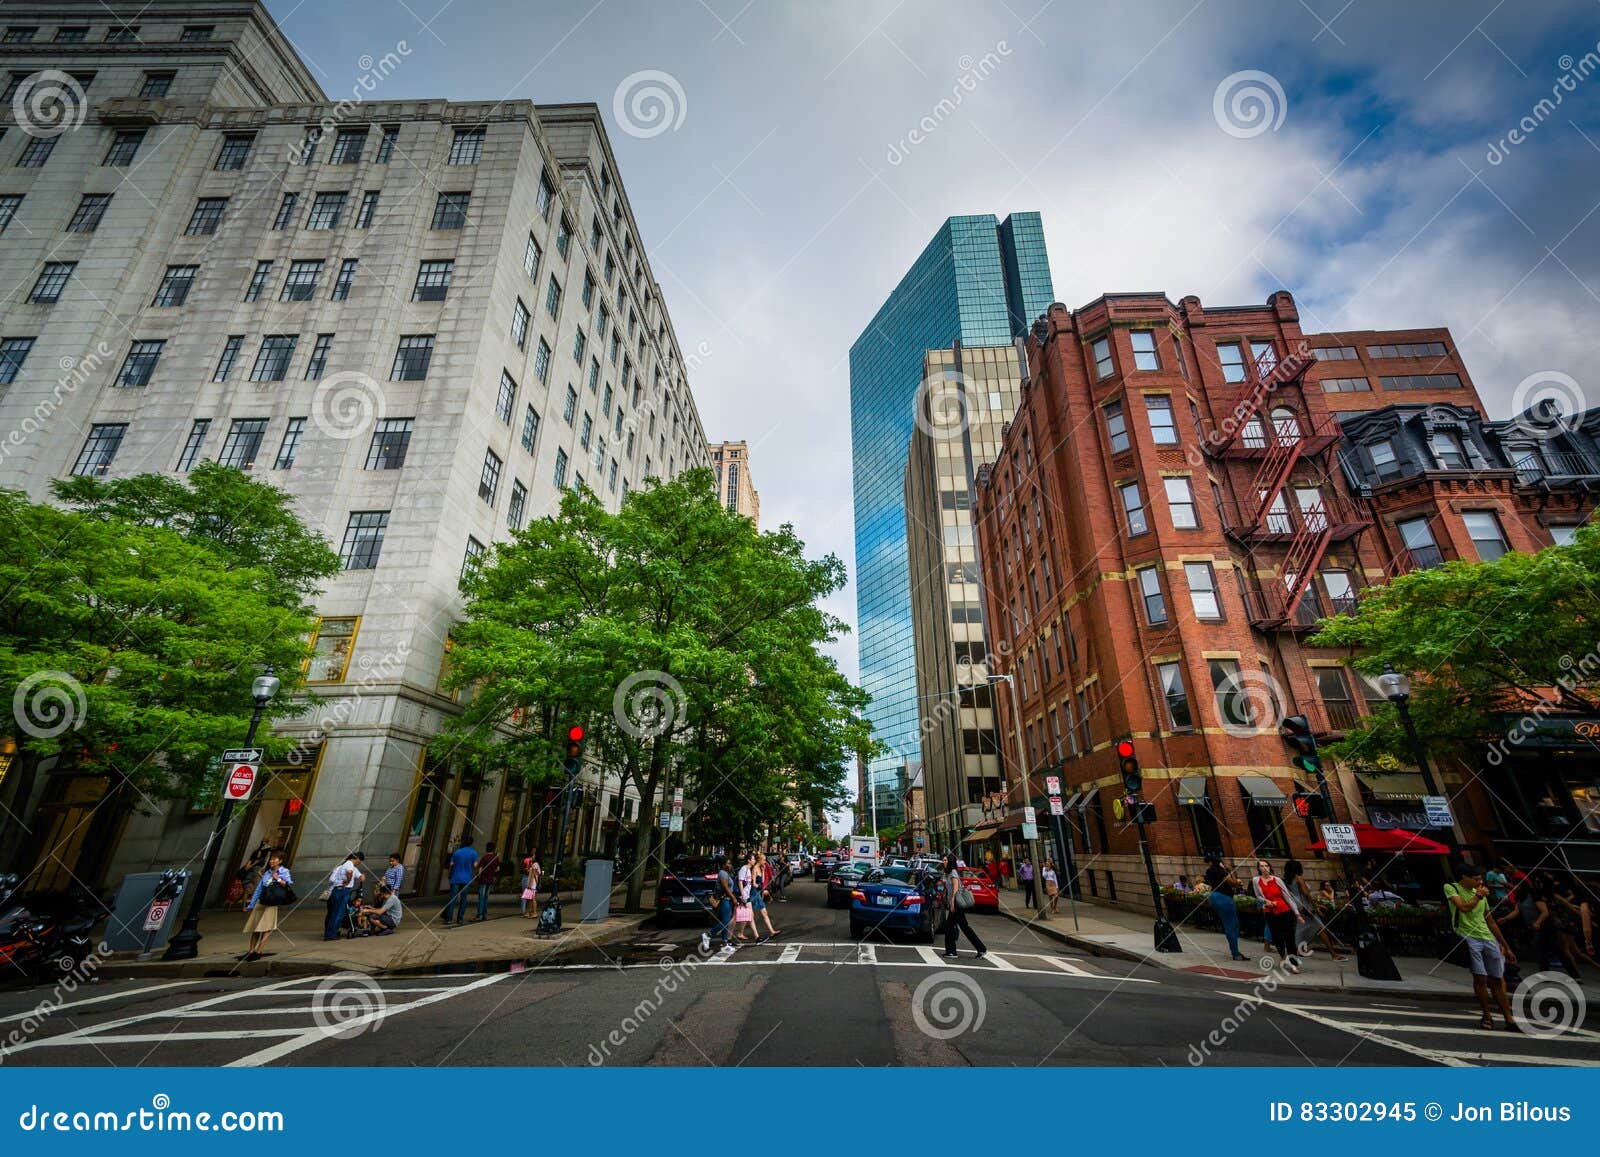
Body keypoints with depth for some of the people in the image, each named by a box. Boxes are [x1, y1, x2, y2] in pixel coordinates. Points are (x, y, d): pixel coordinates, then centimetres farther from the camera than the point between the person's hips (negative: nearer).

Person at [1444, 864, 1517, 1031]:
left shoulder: (1481, 894, 18)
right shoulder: (1450, 888, -1)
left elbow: (1491, 922, 24)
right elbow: (1464, 907, -17)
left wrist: (1506, 947, 22)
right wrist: (1479, 895, -2)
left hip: (1489, 939, 6)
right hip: (1468, 937, -6)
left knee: (1497, 980, 6)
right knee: (1480, 977, -12)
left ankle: (1509, 1019, 15)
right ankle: (1487, 1016, 1)